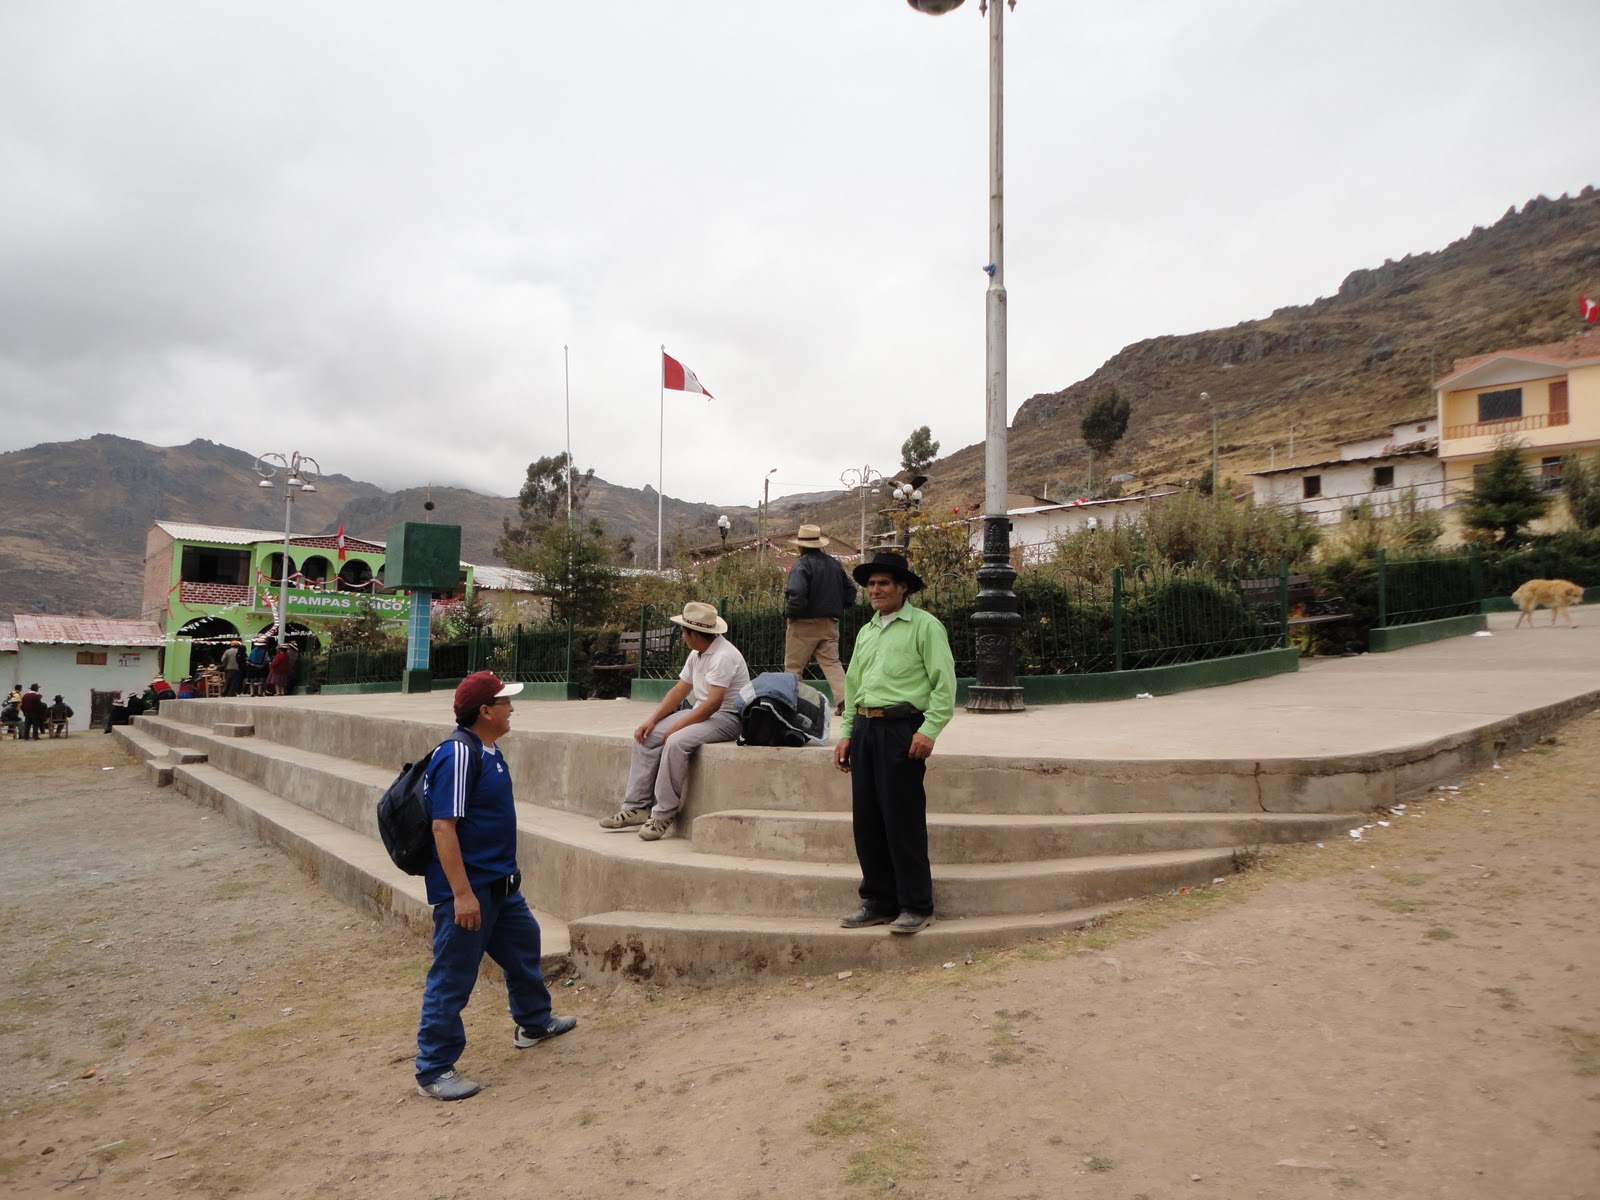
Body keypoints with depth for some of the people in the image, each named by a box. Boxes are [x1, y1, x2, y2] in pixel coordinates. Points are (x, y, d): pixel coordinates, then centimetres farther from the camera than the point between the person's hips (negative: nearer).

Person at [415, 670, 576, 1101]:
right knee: (452, 978, 1)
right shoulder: (457, 755, -22)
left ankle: (533, 1022, 45)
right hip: (467, 890, -10)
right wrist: (462, 893, -26)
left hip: (500, 885, 10)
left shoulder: (489, 752, 8)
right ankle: (434, 1070, 16)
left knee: (524, 945, 24)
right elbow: (443, 827, -25)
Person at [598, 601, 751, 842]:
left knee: (676, 742, -33)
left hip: (727, 717, -10)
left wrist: (676, 726, -22)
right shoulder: (697, 654, 12)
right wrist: (652, 720, 1)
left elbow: (713, 703, -26)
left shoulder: (723, 656, -19)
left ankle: (664, 814, -22)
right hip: (702, 712, 10)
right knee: (645, 737, -1)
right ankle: (637, 807, -1)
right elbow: (679, 690, 12)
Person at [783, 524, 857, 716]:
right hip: (830, 623, 6)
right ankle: (843, 698, -8)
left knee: (793, 666, 6)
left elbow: (796, 594, -26)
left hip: (804, 623, -6)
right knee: (831, 662, 7)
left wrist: (789, 612, -10)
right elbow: (850, 590, 13)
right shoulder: (834, 563, 8)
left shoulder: (801, 565, -14)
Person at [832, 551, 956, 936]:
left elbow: (944, 684, -8)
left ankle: (916, 907, 6)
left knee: (903, 820, -5)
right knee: (866, 820, 8)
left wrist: (929, 730, -16)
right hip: (864, 727, 7)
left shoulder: (925, 626, -2)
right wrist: (846, 733, 16)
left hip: (901, 727, -7)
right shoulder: (865, 632, 19)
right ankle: (878, 902, 19)